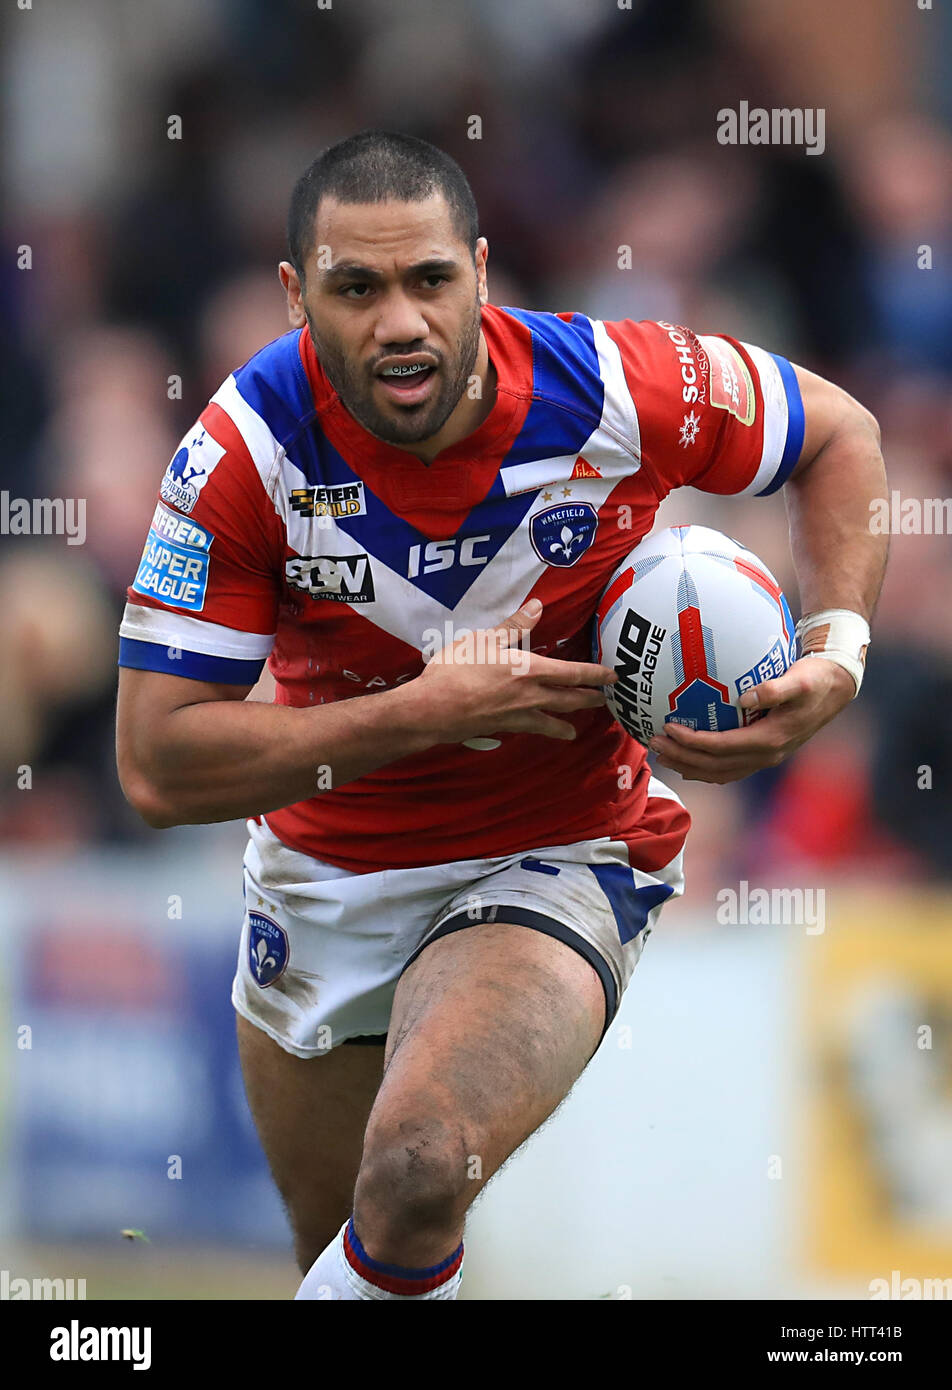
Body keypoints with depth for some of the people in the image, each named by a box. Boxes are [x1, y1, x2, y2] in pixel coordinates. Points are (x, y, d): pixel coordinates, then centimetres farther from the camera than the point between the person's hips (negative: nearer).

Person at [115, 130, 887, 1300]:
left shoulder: (617, 392, -21)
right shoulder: (246, 453, -21)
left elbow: (838, 433, 1)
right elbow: (157, 767, -22)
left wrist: (837, 656, -14)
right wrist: (429, 710, -28)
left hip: (560, 860, -2)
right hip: (324, 878, 2)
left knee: (418, 1173, -31)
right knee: (339, 1251, 19)